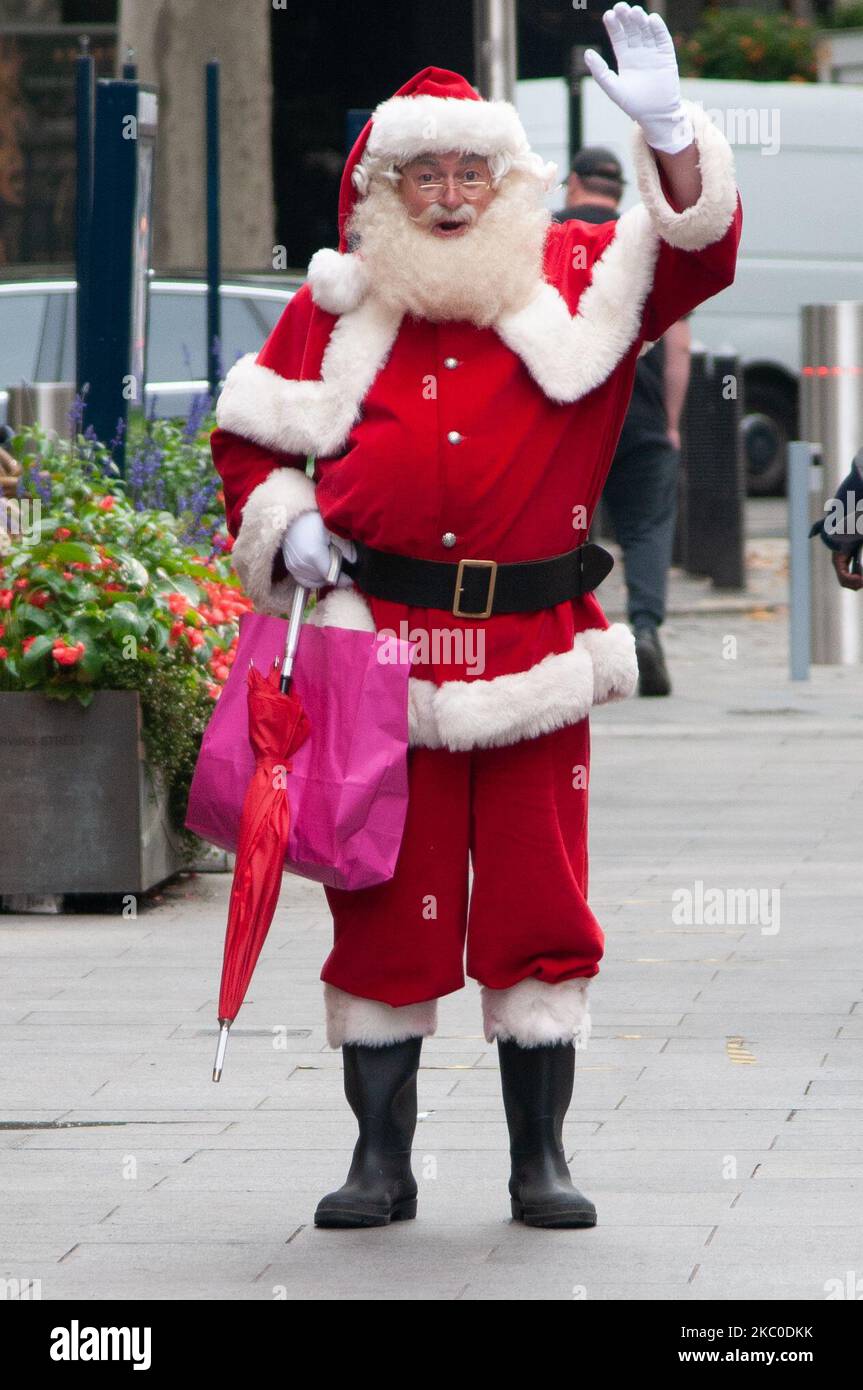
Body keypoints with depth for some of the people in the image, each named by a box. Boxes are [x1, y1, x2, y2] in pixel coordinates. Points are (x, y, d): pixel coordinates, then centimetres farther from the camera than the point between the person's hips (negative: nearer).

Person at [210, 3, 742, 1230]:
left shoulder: (572, 280, 5)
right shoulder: (341, 302, 6)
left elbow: (694, 254, -8)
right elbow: (251, 434, 16)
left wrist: (668, 131, -24)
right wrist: (288, 530, -1)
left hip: (531, 648, 0)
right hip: (381, 644, 0)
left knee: (538, 908, 2)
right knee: (385, 909, 3)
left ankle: (541, 1161, 12)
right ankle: (381, 1160, 12)